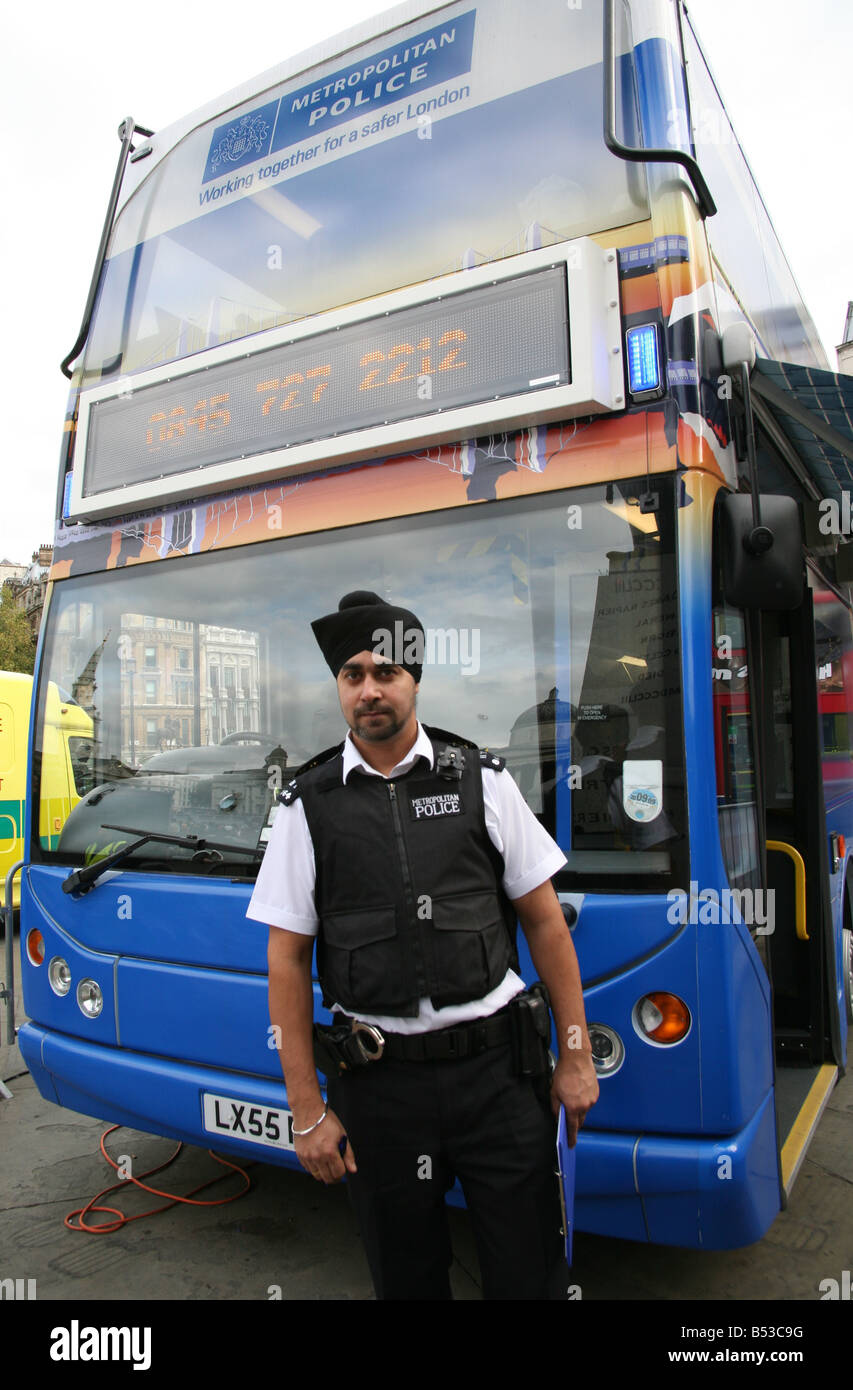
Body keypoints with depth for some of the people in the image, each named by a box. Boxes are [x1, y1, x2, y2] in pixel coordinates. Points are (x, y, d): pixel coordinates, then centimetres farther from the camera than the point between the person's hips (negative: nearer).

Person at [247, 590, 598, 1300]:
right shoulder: (309, 806, -1)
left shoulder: (481, 780, 1)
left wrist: (576, 1056, 1)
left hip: (497, 1066, 0)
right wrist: (308, 1110, -2)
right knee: (406, 1276, 17)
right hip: (379, 1080, 0)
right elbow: (288, 961, 0)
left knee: (529, 1273, 10)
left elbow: (545, 922, 3)